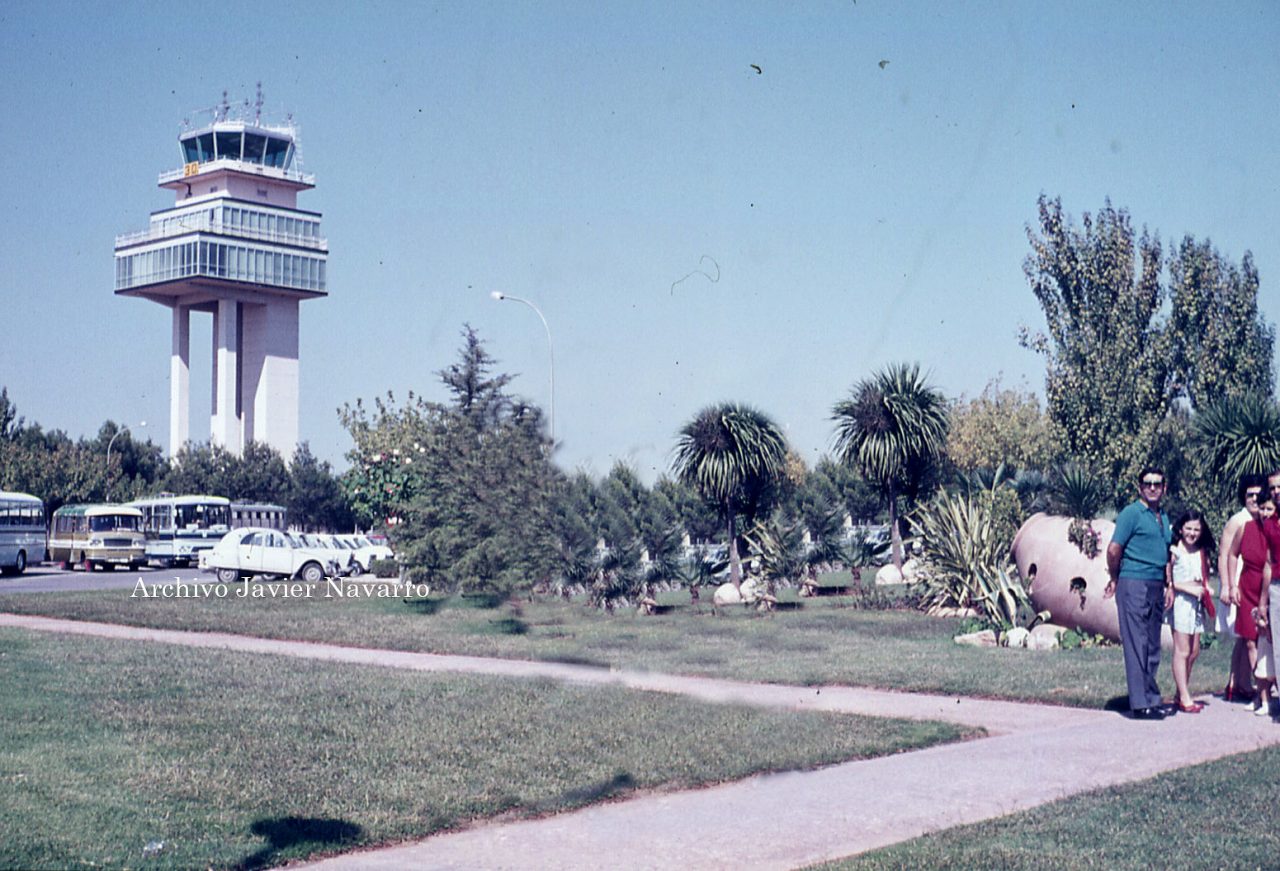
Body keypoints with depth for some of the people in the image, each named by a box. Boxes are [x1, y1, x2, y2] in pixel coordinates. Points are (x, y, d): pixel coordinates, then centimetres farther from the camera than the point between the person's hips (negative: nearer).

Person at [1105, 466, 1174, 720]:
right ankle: (1140, 704, -5)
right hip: (1134, 584, -8)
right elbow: (1114, 550, -10)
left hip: (1156, 586, 8)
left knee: (1152, 647, 12)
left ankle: (1152, 699, 19)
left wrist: (1169, 586, 15)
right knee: (1136, 645, -6)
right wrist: (1114, 580, 0)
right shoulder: (1132, 513, -6)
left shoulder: (1164, 518, 18)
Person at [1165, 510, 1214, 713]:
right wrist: (1189, 589, -16)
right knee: (1182, 651, -5)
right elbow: (1167, 580, -10)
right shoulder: (1174, 551, -8)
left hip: (1197, 603, 7)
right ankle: (1185, 699, -3)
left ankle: (1181, 695, 18)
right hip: (1180, 602, -7)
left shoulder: (1202, 552, 11)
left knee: (1194, 651, 9)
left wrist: (1206, 588, 3)